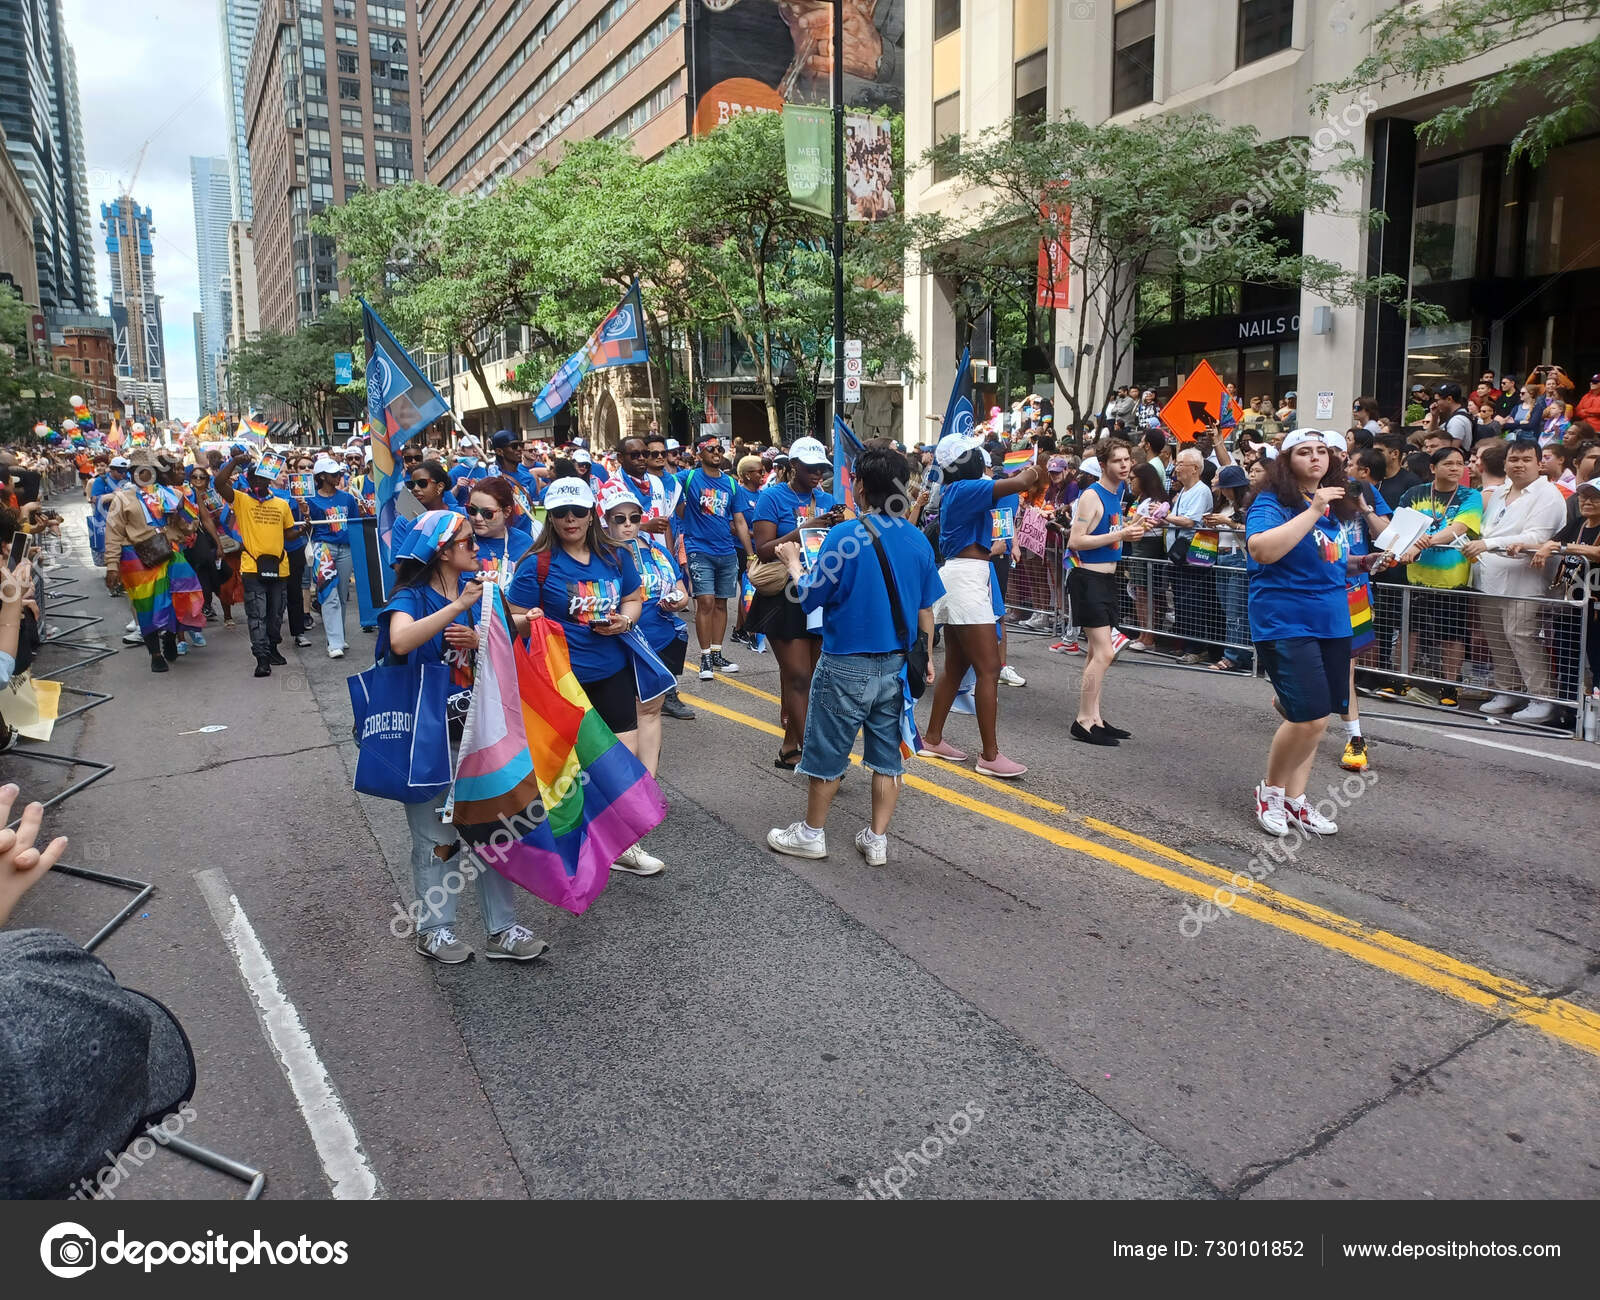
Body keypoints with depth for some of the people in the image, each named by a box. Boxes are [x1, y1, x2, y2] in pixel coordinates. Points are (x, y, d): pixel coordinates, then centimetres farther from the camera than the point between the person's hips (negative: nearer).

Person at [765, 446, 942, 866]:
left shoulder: (846, 534, -17)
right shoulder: (918, 541, -1)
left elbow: (810, 597, -11)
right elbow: (925, 611, 6)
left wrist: (793, 562, 7)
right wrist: (926, 657, 19)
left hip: (847, 666, -5)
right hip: (896, 665, 5)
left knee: (826, 753, 11)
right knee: (887, 756, 14)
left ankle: (812, 834, 26)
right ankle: (876, 840, 23)